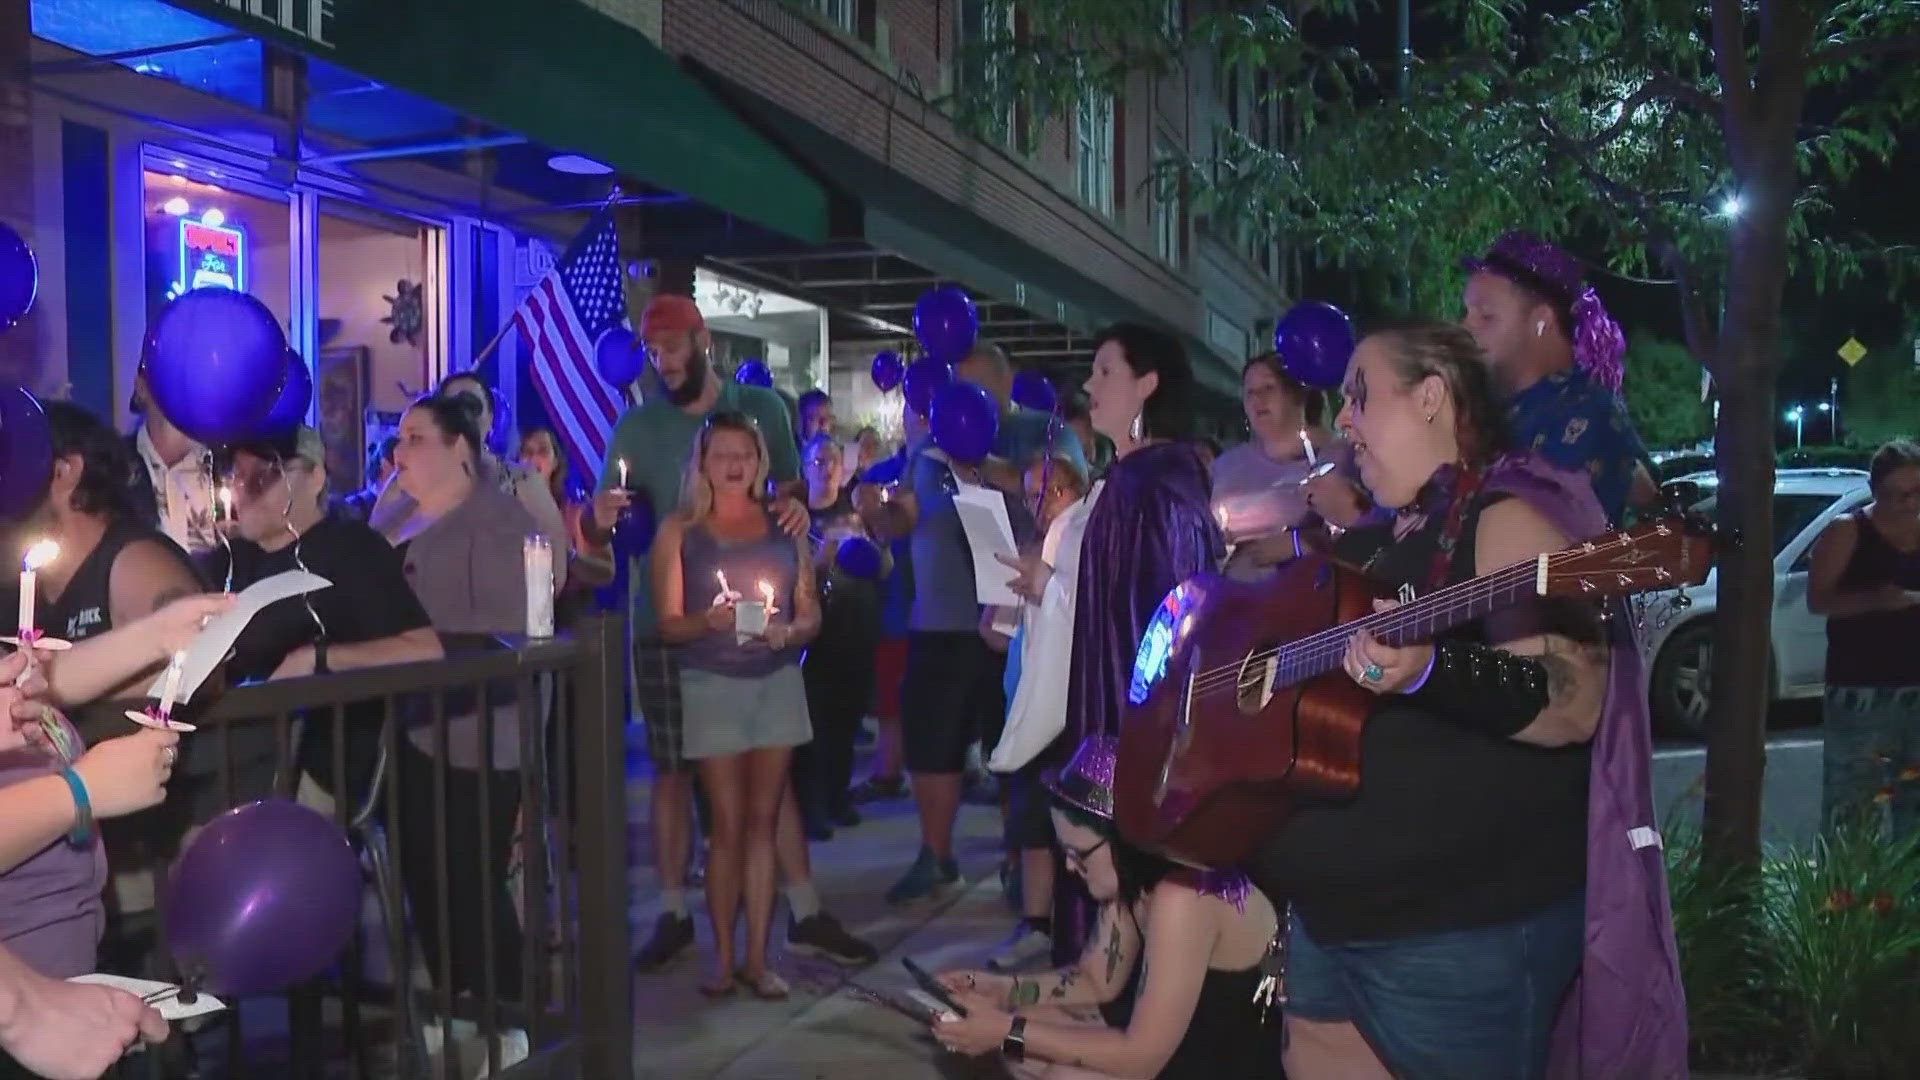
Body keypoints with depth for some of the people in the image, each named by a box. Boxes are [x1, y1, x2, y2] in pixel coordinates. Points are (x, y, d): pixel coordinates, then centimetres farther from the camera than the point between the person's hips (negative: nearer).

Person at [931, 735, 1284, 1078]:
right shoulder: (1134, 878, -4)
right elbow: (1097, 982, 10)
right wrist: (1003, 990, -4)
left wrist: (1008, 1031, -23)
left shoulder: (1182, 899, -32)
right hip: (1184, 1038, 9)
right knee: (1025, 1050, 1)